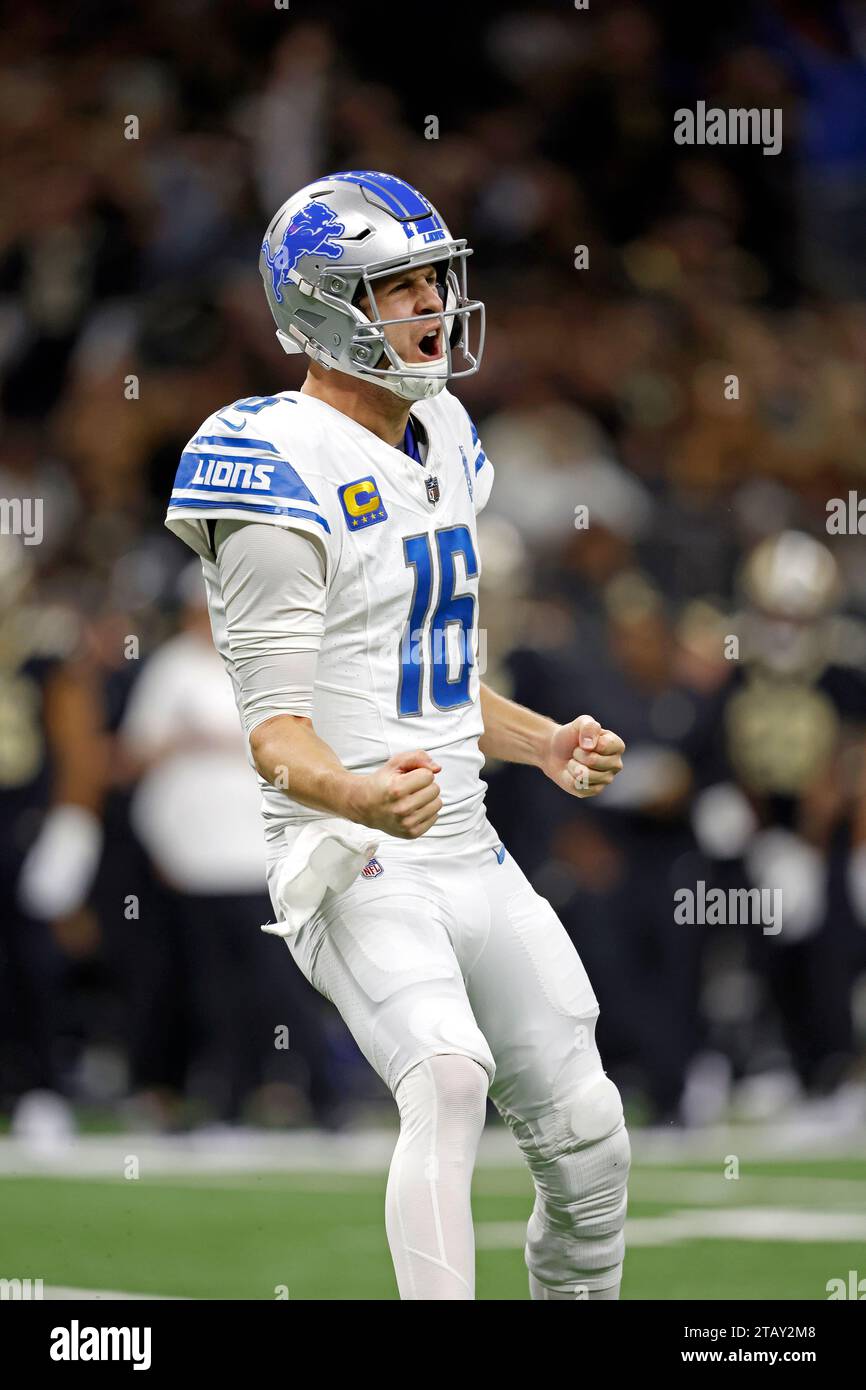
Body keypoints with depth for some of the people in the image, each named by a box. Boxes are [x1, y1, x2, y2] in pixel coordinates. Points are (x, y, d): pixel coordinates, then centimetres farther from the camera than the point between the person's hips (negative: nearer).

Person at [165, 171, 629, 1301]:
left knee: (587, 1144, 9)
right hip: (351, 862, -9)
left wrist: (543, 743, 10)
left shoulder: (440, 446, 15)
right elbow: (275, 728, -17)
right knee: (449, 1079, -31)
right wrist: (359, 796, -36)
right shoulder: (283, 469, -13)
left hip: (471, 855, 9)